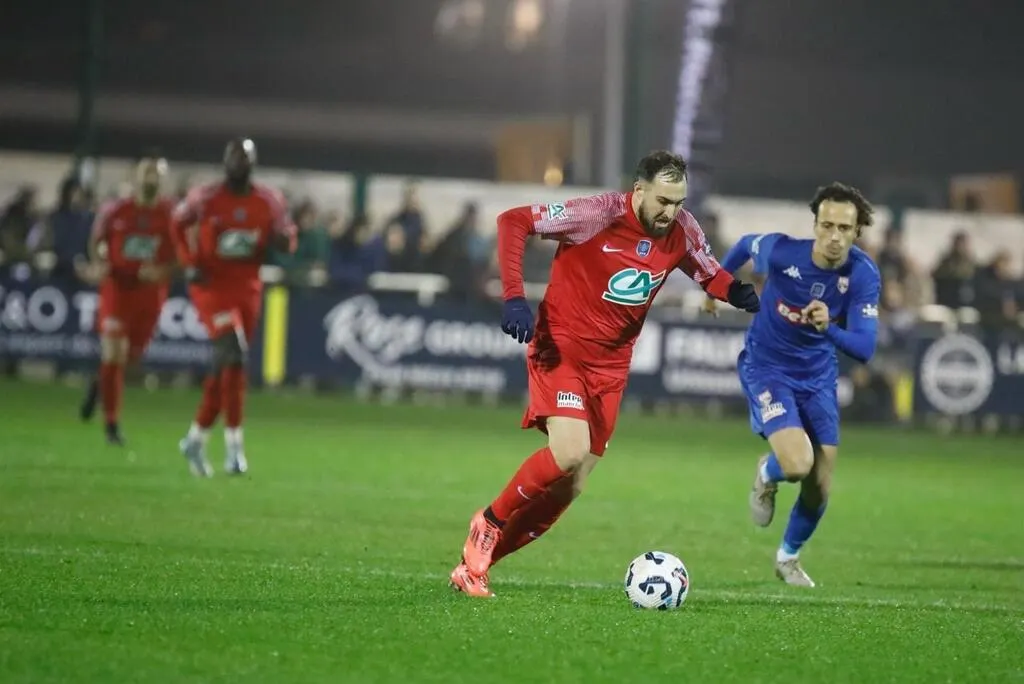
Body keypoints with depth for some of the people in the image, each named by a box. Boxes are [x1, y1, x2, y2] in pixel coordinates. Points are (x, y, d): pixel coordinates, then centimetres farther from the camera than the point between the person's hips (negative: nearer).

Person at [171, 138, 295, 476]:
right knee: (234, 353, -21)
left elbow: (286, 238, 11)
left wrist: (281, 241, -13)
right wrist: (189, 264, 0)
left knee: (223, 368, 8)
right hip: (211, 286, -4)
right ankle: (234, 444, -18)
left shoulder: (269, 202, 1)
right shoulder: (206, 198, -6)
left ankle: (196, 438, 25)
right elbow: (179, 224, 10)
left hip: (247, 288, 4)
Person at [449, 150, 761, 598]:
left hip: (610, 365, 6)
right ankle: (489, 523, -1)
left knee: (570, 487, 4)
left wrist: (741, 294, -10)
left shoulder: (682, 233, -4)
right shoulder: (599, 215, -19)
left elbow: (710, 275, 14)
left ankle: (476, 562, 17)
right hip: (561, 349, -6)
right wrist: (514, 297, -24)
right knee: (570, 453, -27)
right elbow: (513, 221, -15)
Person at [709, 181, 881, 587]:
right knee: (796, 464, -26)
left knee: (819, 489, 6)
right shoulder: (781, 252, -25)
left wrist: (829, 329, -44)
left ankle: (789, 557, 37)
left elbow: (864, 349, -24)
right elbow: (745, 245, 0)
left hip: (818, 377, 3)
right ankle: (766, 476, 14)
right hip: (767, 368, -3)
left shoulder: (863, 275, -20)